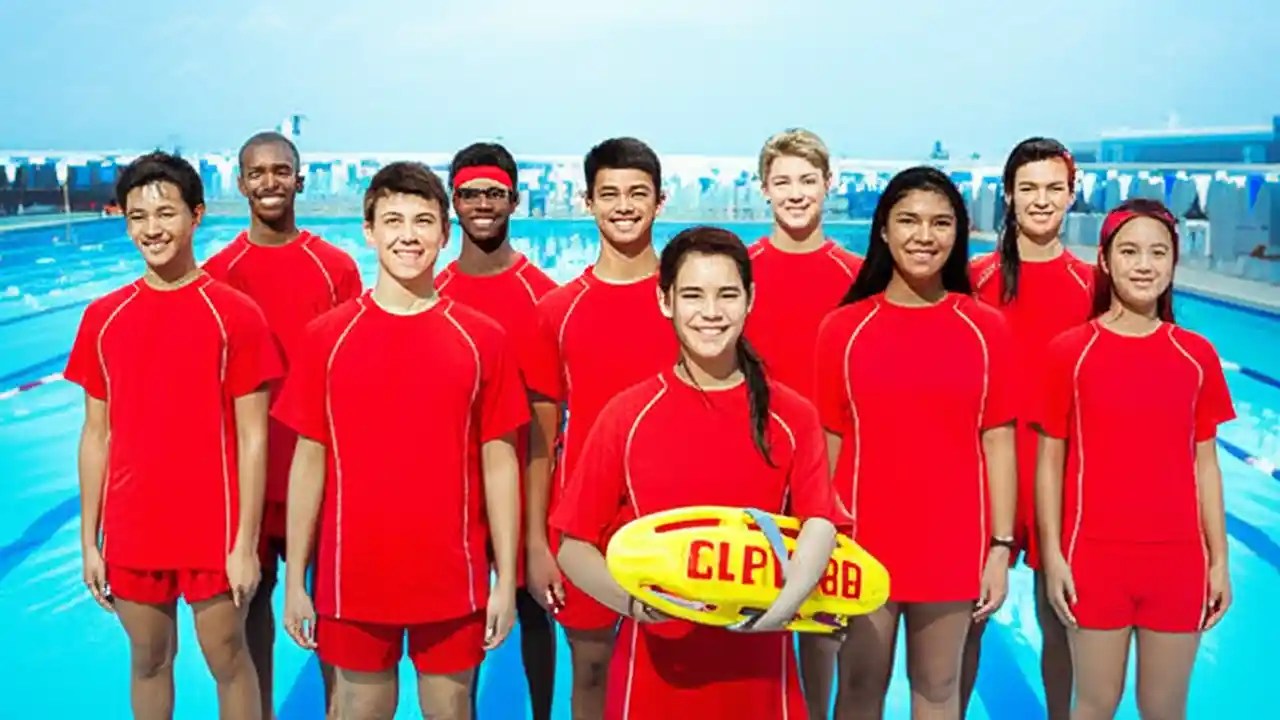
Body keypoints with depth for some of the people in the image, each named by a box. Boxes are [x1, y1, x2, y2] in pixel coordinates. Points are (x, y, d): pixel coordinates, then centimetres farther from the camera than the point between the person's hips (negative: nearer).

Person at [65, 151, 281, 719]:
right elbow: (96, 435, 7)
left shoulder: (234, 314, -9)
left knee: (227, 660, 11)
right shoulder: (102, 318, 2)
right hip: (131, 535, 4)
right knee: (148, 661, 18)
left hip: (213, 534, -3)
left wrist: (245, 542, -10)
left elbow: (252, 438, -8)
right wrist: (88, 540, 5)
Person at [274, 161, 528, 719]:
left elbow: (499, 463, 0)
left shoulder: (483, 339, -3)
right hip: (352, 577, 0)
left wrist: (507, 579, -2)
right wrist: (294, 579, 1)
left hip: (453, 580, 0)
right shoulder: (325, 336, -2)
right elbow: (309, 461, 2)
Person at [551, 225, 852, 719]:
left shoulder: (793, 417, -1)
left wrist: (784, 601, -30)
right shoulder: (626, 415, -4)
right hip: (655, 674, -1)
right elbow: (574, 545, -3)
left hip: (758, 674, 1)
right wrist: (634, 601, -21)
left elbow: (820, 524, -12)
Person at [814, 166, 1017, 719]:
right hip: (863, 543, 0)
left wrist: (1000, 547, -1)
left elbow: (998, 443, 1)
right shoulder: (842, 329, -3)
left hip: (952, 545, 1)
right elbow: (825, 443, 1)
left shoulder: (986, 330, -1)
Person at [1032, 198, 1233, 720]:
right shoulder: (1069, 351, -5)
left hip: (1178, 559, 2)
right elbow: (1049, 462, -2)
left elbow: (1206, 464, 6)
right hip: (1095, 556, -2)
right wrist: (1051, 554, -5)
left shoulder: (1197, 356, 2)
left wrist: (1219, 559, 4)